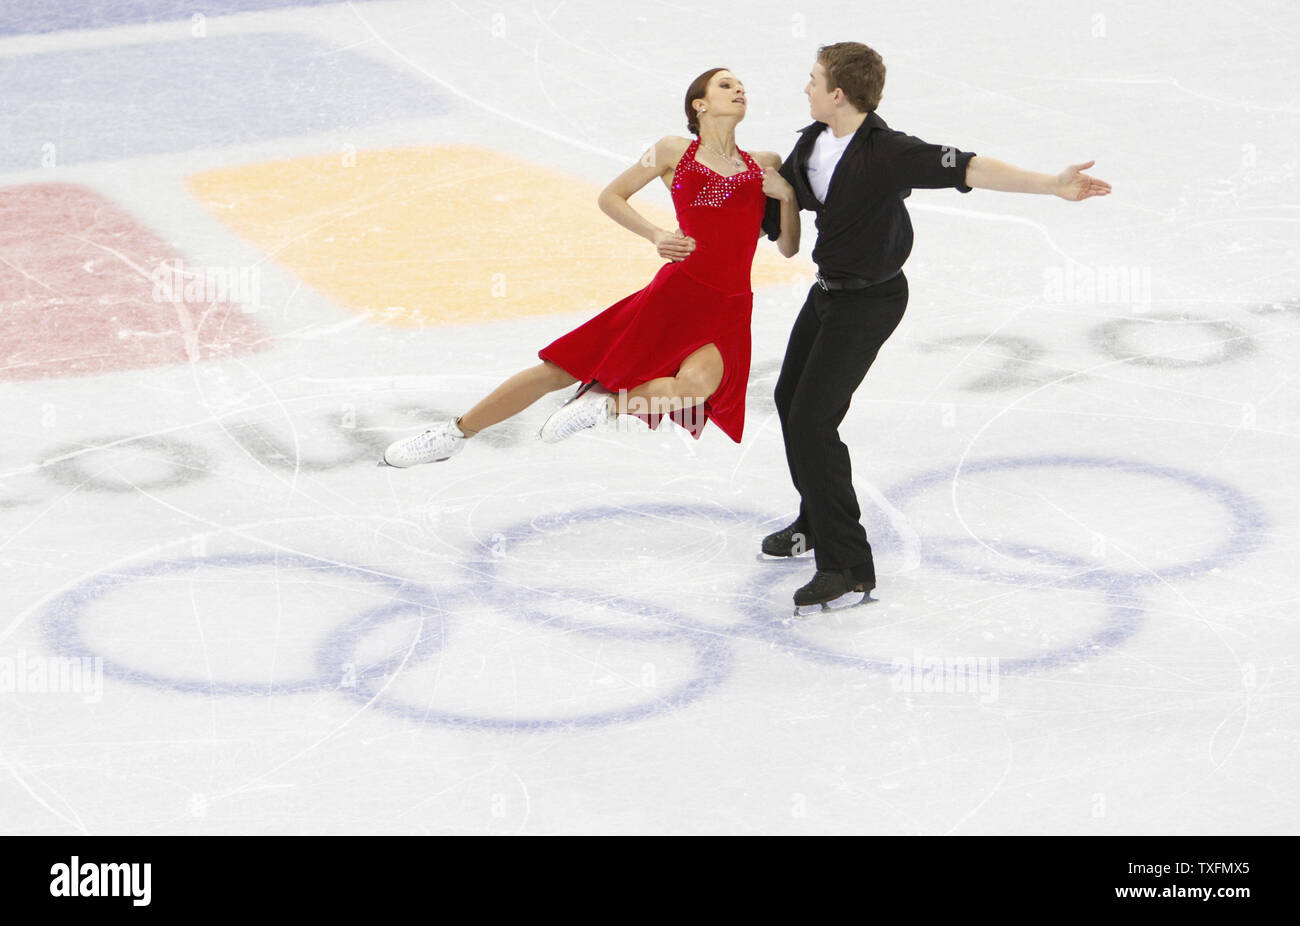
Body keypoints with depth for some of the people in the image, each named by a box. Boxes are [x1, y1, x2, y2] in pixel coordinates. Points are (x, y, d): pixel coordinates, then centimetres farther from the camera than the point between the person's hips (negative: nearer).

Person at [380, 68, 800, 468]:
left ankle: (604, 402, -5)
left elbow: (788, 248, 16)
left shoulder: (765, 164, 14)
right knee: (558, 369, -3)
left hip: (730, 310, 1)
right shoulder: (675, 151, 8)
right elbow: (611, 196, 13)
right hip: (677, 290, -1)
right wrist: (655, 235, -2)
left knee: (694, 386, -33)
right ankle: (457, 432, 13)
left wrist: (787, 195, -2)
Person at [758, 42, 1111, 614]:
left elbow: (968, 168, -34)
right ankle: (816, 523, 45)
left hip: (870, 303, -9)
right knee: (790, 399, 22)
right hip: (828, 289, 9)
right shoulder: (811, 143, -2)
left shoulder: (887, 153, -26)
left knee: (811, 420, -15)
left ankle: (849, 570, -10)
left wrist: (1052, 185, -43)